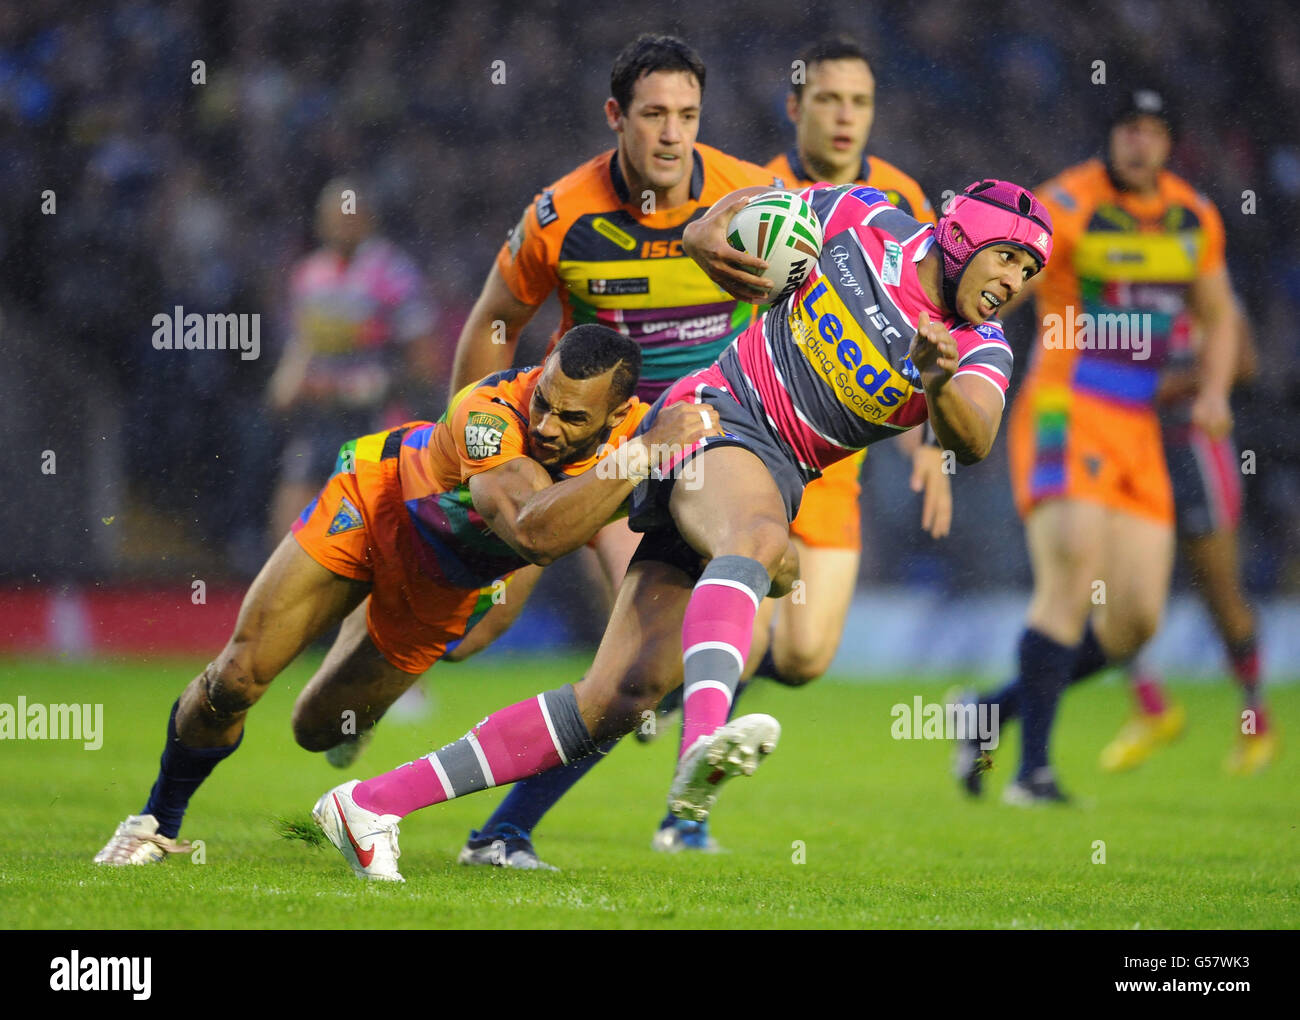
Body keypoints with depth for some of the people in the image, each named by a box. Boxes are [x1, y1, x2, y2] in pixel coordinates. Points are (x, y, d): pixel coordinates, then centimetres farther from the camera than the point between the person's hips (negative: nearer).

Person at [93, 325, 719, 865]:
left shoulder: (634, 427, -27)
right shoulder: (489, 415, -44)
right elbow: (536, 533, -62)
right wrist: (646, 454, -62)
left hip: (443, 591, 4)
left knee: (317, 729, 11)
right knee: (235, 681, -8)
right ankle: (159, 822, 21)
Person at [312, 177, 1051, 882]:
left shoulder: (983, 352, 3)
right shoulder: (867, 224, 0)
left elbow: (973, 444, -17)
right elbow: (753, 203, 17)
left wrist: (941, 383, -39)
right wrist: (706, 234, -6)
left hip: (777, 481, 4)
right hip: (716, 416, -3)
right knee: (758, 538, -40)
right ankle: (705, 741, -67)